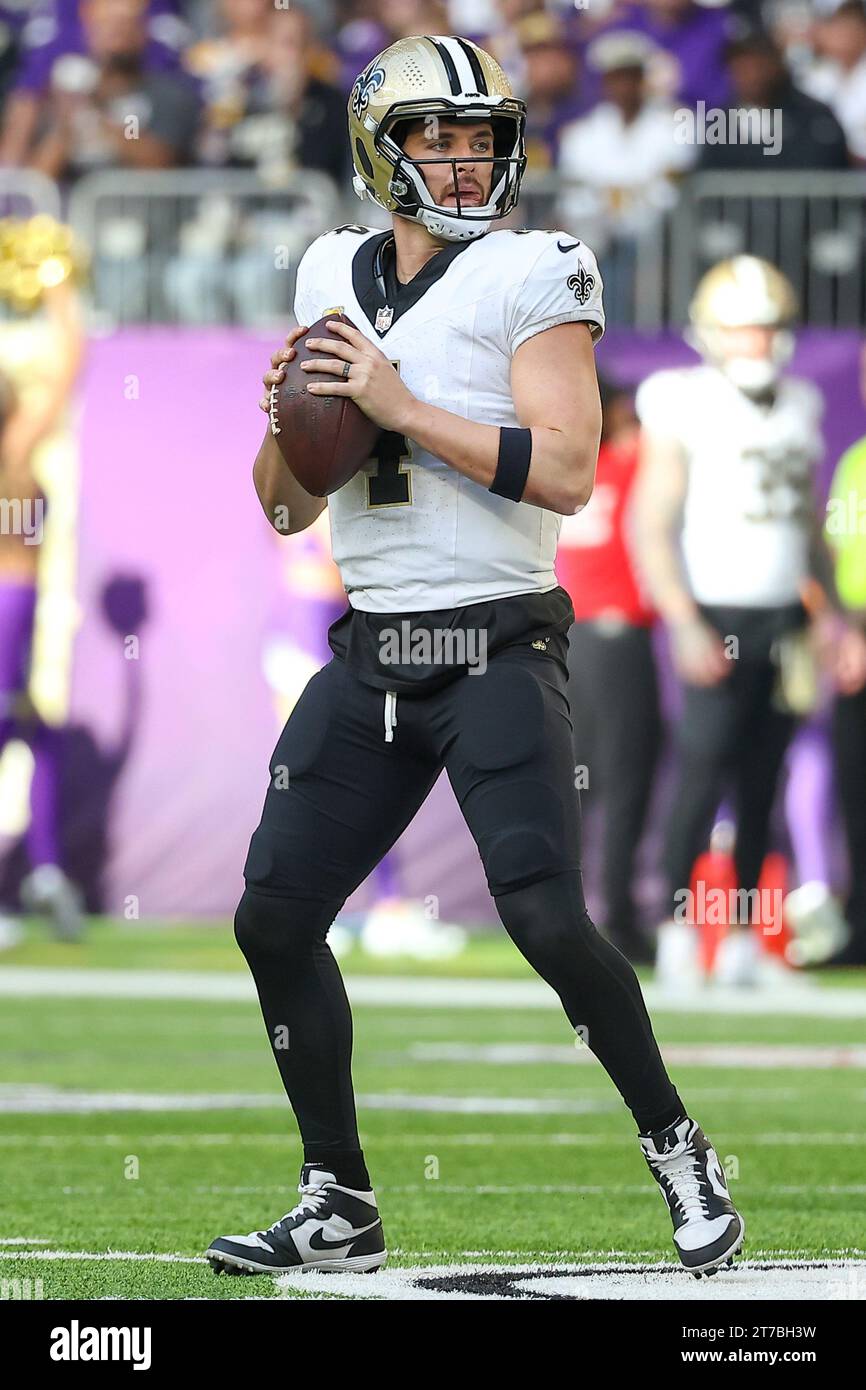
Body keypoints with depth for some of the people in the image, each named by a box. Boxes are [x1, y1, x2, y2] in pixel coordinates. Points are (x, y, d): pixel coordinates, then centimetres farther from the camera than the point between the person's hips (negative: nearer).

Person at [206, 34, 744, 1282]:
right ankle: (340, 1204, 12)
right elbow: (289, 506, 18)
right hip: (371, 660, 6)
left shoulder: (534, 276, -5)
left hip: (497, 651, -6)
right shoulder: (337, 278, 12)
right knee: (274, 920, 1)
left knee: (547, 918, -16)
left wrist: (401, 405, -17)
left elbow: (566, 474, -17)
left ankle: (680, 1154, 4)